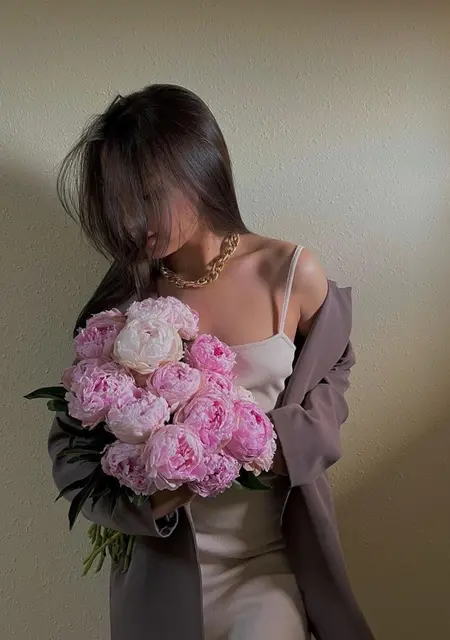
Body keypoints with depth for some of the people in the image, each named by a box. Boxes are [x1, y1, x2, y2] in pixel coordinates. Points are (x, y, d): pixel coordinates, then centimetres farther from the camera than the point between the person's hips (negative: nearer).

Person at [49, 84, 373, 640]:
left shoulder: (291, 274, -9)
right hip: (164, 560, 1)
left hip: (272, 554, 0)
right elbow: (70, 444, -4)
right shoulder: (125, 302, -9)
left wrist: (282, 443, -11)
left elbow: (330, 375, 8)